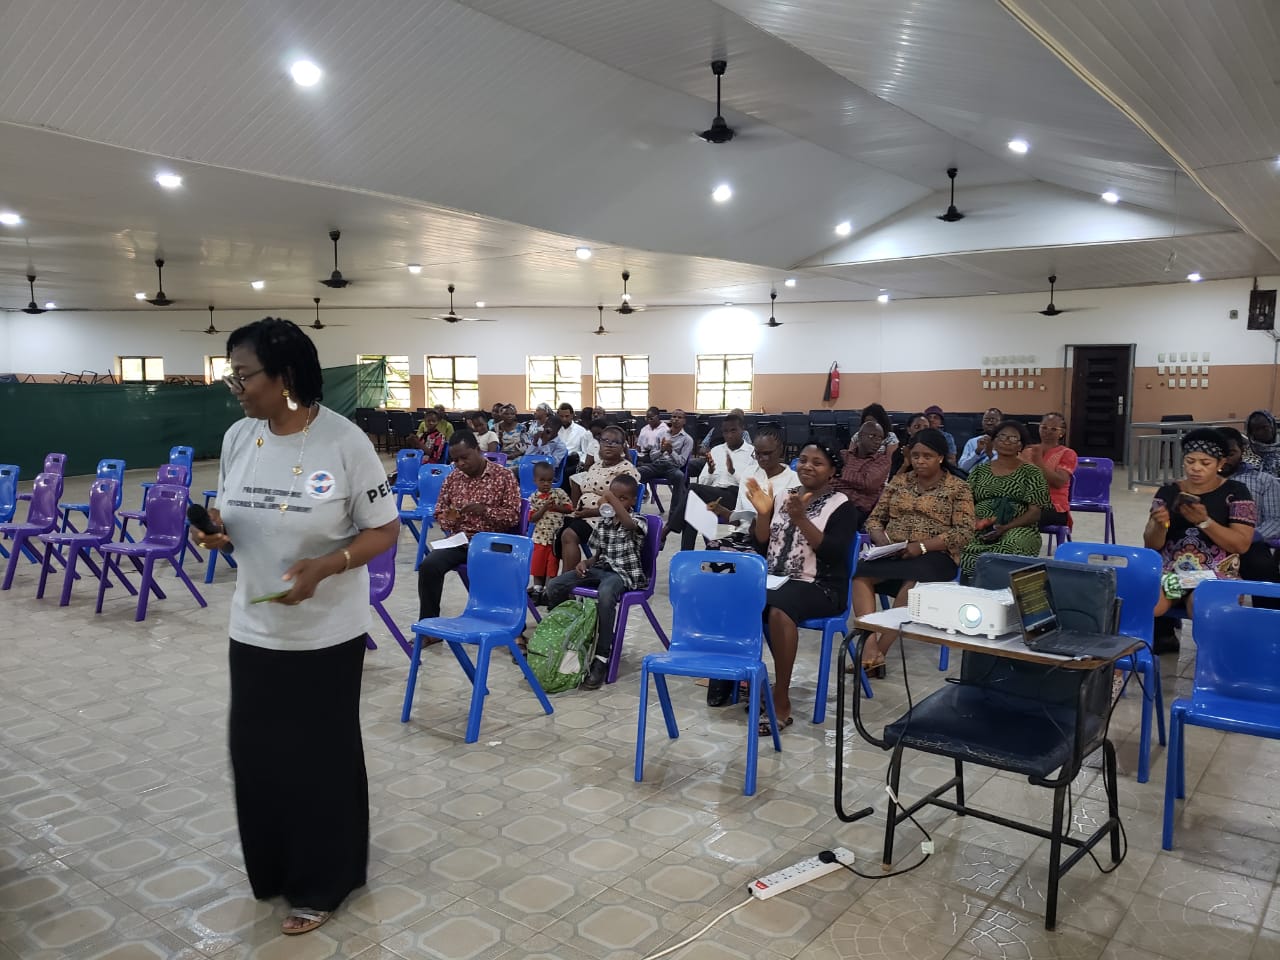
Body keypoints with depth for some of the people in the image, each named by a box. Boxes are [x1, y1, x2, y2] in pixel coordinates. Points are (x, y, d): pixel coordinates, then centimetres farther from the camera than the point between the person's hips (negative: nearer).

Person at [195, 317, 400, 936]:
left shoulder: (344, 442, -16)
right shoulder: (238, 438, 0)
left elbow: (384, 531, -12)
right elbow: (235, 519, 12)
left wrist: (324, 567, -26)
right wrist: (219, 531, -11)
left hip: (327, 634, -5)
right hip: (254, 628, 5)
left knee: (320, 757, 8)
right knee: (255, 750, 15)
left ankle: (322, 884, 29)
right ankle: (272, 869, 40)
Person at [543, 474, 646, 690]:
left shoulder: (637, 521, -6)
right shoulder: (603, 522, 13)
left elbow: (628, 523, -33)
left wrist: (611, 496, -34)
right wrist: (585, 562, -3)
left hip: (624, 573, -7)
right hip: (600, 568, 7)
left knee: (605, 593, -42)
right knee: (554, 586, -11)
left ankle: (602, 658, -34)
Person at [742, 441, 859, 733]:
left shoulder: (842, 506, -2)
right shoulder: (783, 497, 12)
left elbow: (833, 553, -16)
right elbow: (761, 547, 10)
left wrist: (800, 519, -24)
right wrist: (763, 514, -7)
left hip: (819, 587, -5)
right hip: (774, 579, 5)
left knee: (778, 609, -36)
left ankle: (782, 702, -25)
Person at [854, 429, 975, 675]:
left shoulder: (958, 488, 5)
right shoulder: (899, 481, 16)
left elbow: (964, 532, -5)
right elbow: (874, 518, 15)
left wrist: (922, 546, -18)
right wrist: (881, 538, -9)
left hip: (934, 555, -3)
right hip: (891, 552, 4)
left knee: (911, 583, -38)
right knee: (861, 574, -29)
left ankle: (879, 650, -30)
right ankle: (870, 646, -39)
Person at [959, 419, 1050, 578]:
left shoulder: (1031, 473, 8)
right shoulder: (979, 470, 18)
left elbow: (1035, 512, 0)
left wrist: (1006, 528, -17)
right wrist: (976, 522, -10)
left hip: (1017, 529, -2)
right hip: (978, 529, 2)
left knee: (1007, 551, -39)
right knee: (963, 550, -34)